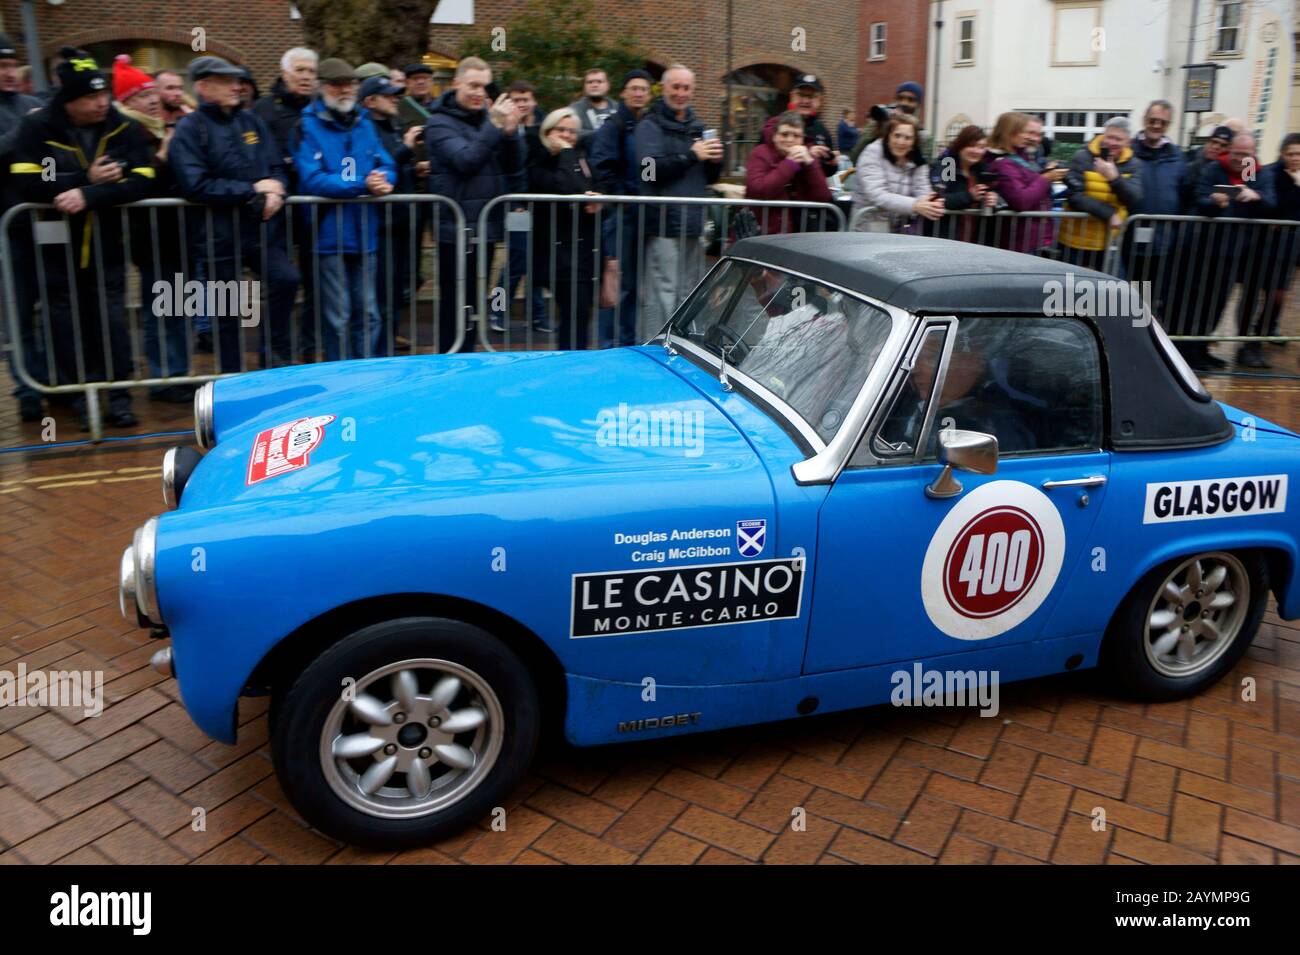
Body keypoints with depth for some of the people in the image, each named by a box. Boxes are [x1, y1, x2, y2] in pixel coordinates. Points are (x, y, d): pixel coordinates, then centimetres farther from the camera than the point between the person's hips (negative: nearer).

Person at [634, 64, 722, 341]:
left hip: (693, 225, 8)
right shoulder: (651, 126, -2)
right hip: (664, 225, -7)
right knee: (662, 295, -11)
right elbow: (651, 168, -19)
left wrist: (714, 160, 0)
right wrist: (692, 154, -18)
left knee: (691, 295, 12)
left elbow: (710, 178, 22)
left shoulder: (696, 127, 21)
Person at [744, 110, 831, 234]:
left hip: (800, 231, 5)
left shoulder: (806, 155, 7)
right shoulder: (761, 154, -4)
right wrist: (790, 163, -19)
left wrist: (810, 163, -13)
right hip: (766, 231, -5)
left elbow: (823, 198, -4)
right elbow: (757, 191, -23)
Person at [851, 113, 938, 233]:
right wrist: (914, 205, -35)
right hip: (870, 227, -4)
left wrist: (931, 204, -30)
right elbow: (876, 195, -22)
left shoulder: (917, 161, 6)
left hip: (901, 229, 4)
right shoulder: (872, 154, -9)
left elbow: (922, 193, -4)